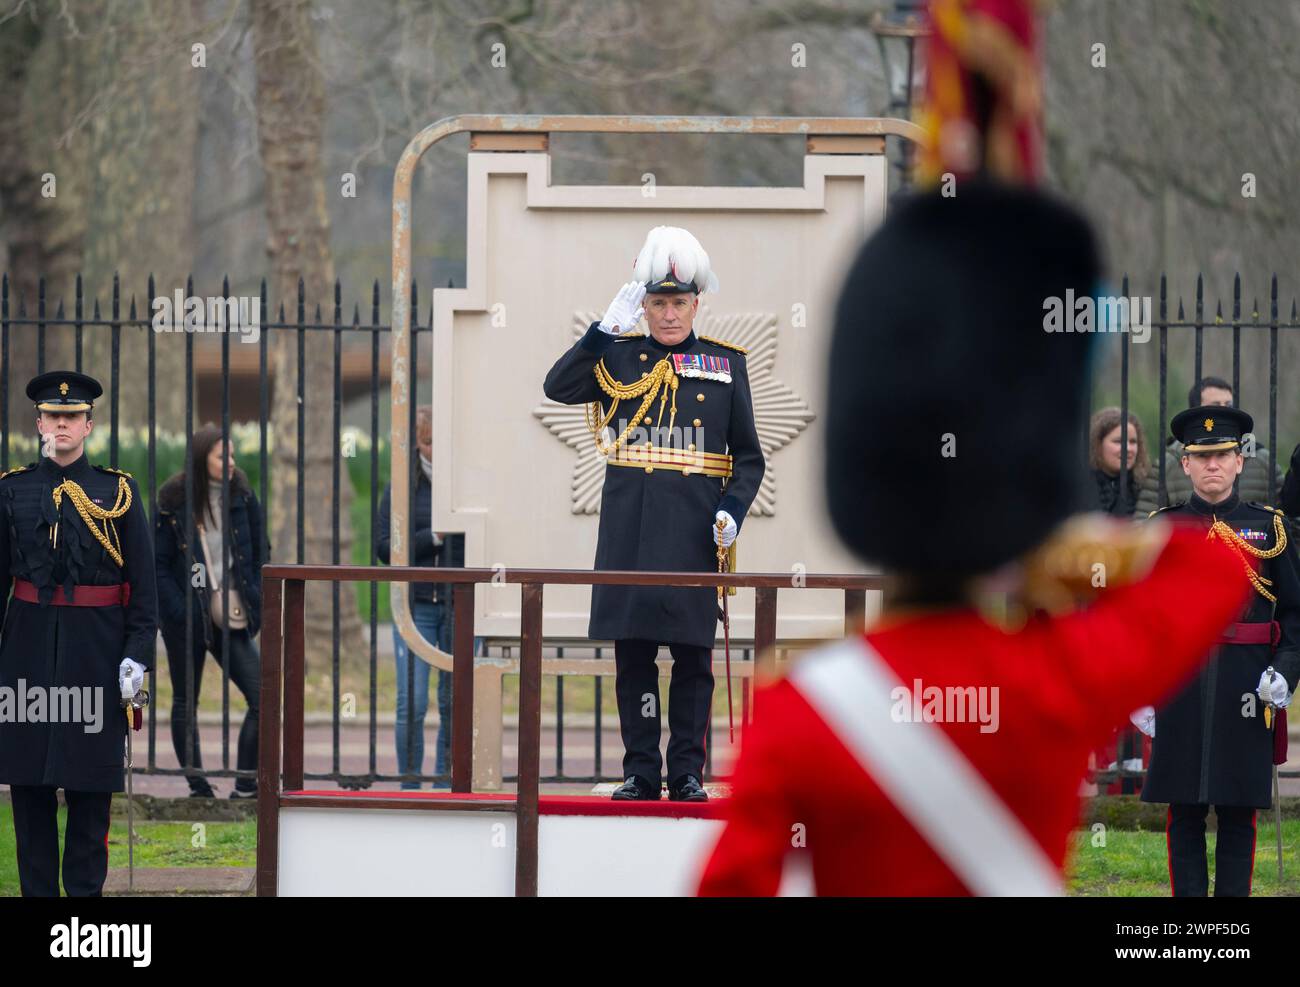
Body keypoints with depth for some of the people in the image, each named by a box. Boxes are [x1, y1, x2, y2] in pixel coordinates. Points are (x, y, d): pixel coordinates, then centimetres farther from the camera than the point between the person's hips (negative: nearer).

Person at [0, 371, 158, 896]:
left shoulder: (118, 492, 2)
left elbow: (143, 582, 1)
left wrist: (137, 654, -7)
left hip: (96, 650, -1)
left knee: (91, 784, 1)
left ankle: (86, 888, 7)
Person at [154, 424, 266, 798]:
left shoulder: (241, 496, 3)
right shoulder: (173, 501, -6)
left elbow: (260, 553, 10)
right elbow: (159, 564, -5)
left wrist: (254, 604, 1)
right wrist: (181, 613, -14)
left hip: (232, 617, 3)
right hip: (187, 621, -3)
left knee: (263, 697, -8)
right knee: (185, 703, 6)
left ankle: (246, 786, 0)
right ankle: (197, 787, 16)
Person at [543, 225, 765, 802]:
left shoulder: (725, 364, 8)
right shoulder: (618, 357, 8)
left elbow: (749, 456, 10)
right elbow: (557, 387, -8)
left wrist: (733, 510, -7)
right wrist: (608, 326, -12)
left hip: (694, 533, 0)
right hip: (629, 534, 0)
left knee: (692, 656, 1)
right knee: (633, 654, 2)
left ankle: (687, 772, 8)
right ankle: (641, 771, 9)